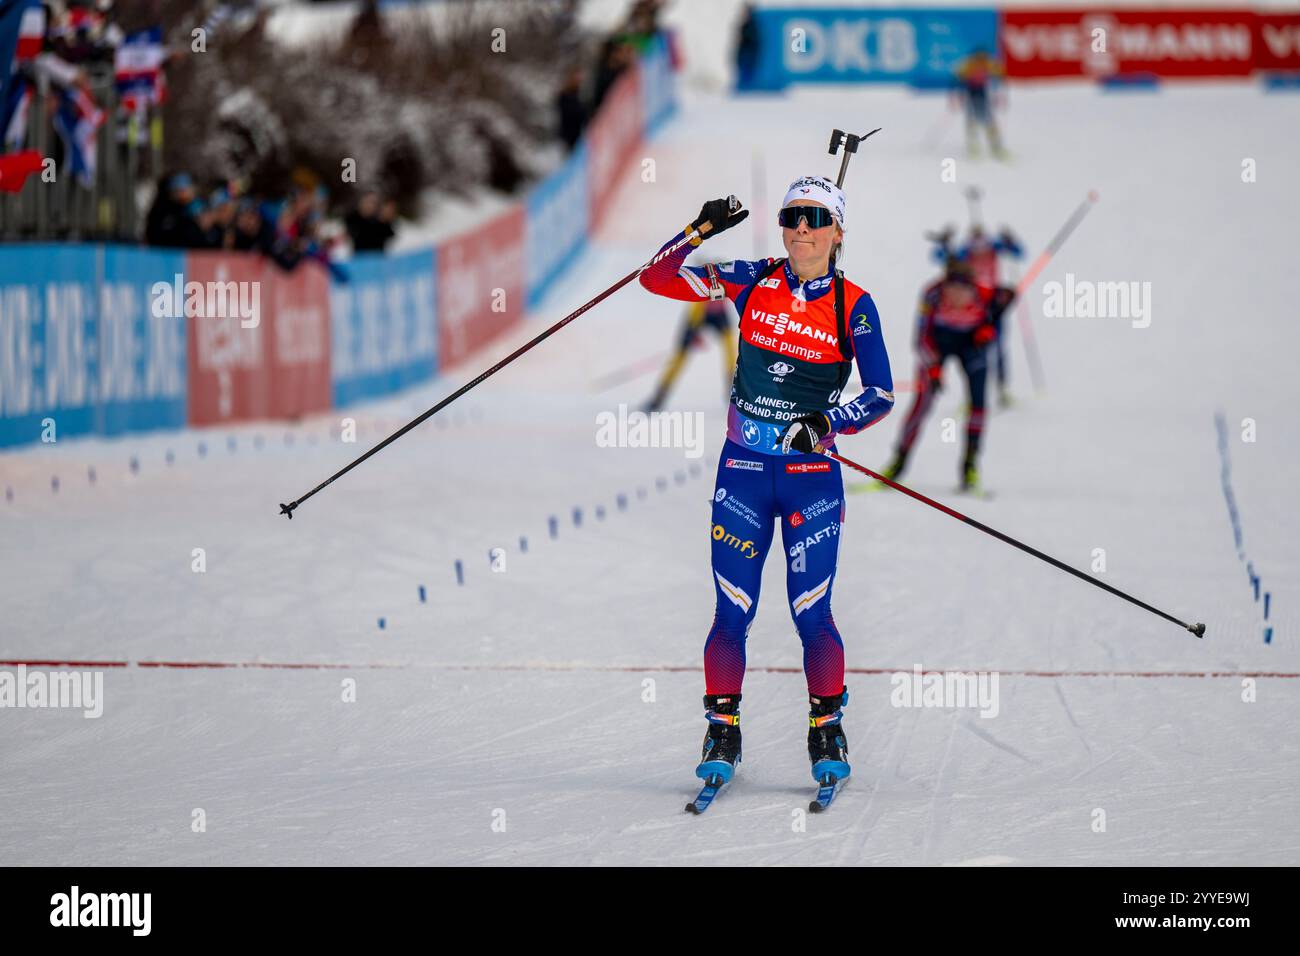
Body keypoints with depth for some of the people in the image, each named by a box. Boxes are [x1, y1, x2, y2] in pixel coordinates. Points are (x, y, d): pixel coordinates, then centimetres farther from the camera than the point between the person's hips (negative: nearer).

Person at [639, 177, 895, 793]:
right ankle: (722, 734, 10)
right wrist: (700, 232, -12)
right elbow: (659, 280, 4)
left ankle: (827, 731, 11)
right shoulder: (753, 283, 3)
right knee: (733, 613, -1)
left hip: (811, 473, -1)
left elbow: (881, 395, -3)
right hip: (743, 466, 1)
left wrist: (828, 424, -19)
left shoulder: (853, 306, -2)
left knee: (812, 613, -5)